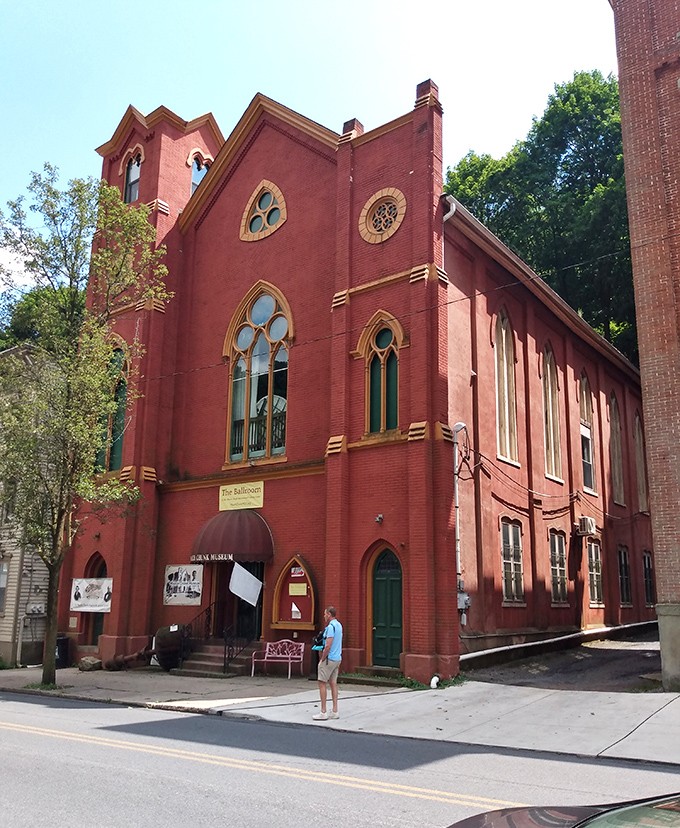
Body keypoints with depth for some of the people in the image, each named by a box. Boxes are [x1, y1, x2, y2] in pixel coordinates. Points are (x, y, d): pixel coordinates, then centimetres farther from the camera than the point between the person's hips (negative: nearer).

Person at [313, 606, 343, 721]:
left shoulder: (330, 627, -17)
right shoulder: (339, 625, 12)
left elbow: (328, 646, -22)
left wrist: (322, 659, -13)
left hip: (329, 659, -9)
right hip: (337, 658, 9)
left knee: (322, 683, -3)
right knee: (333, 683, 10)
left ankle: (323, 712, -4)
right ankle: (335, 711, 11)